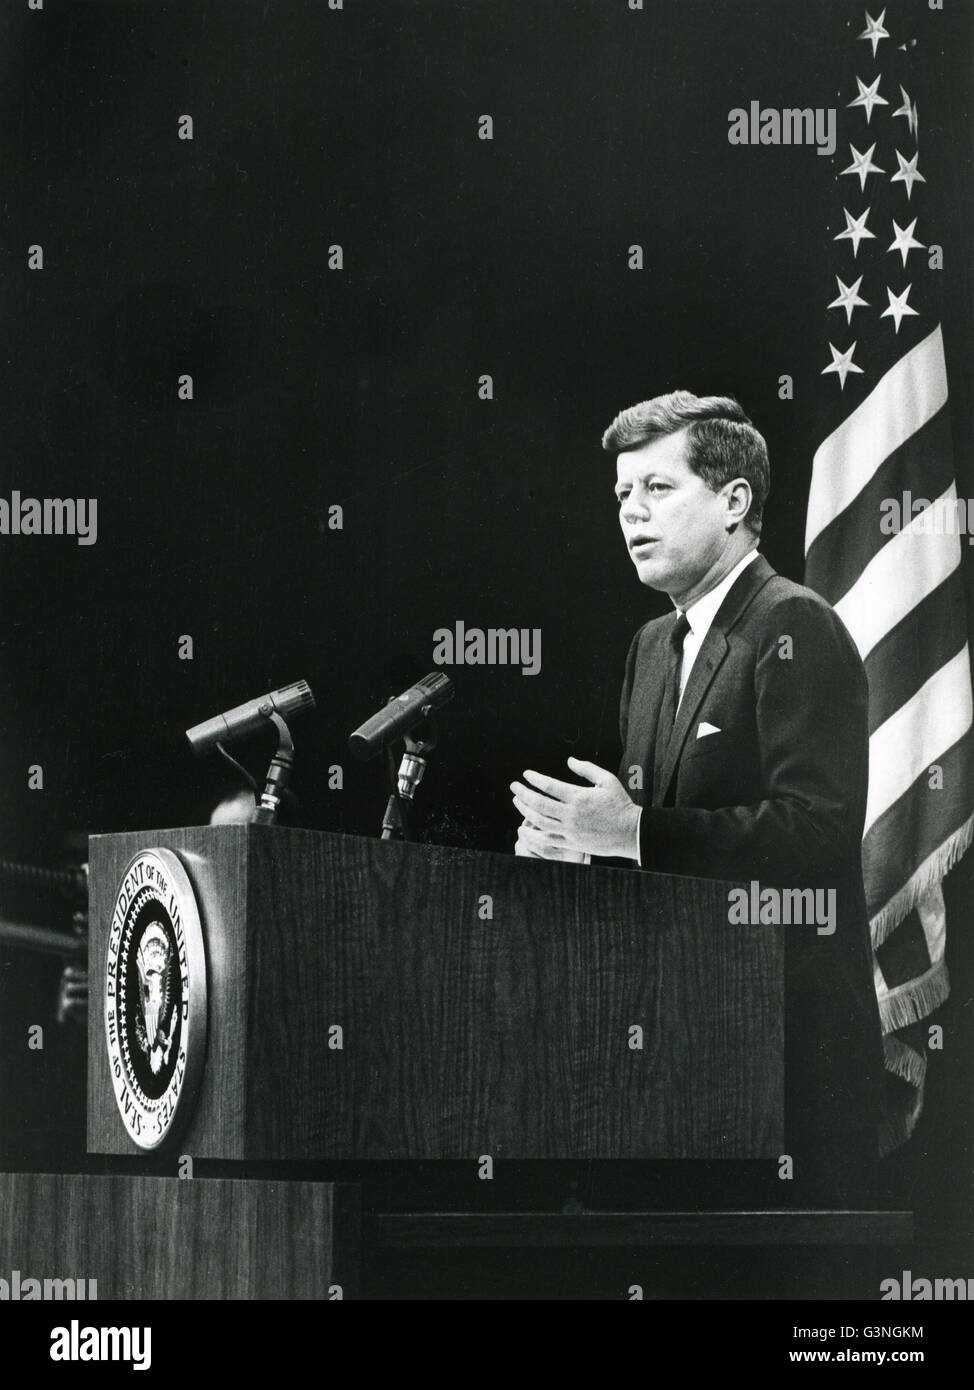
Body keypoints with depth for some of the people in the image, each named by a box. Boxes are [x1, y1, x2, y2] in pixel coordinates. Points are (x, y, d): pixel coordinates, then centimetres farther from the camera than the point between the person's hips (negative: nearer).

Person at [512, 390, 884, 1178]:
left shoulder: (794, 627, -10)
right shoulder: (654, 644, 18)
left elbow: (819, 828, -20)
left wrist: (634, 832, -23)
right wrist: (578, 834, -3)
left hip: (789, 1022, -8)